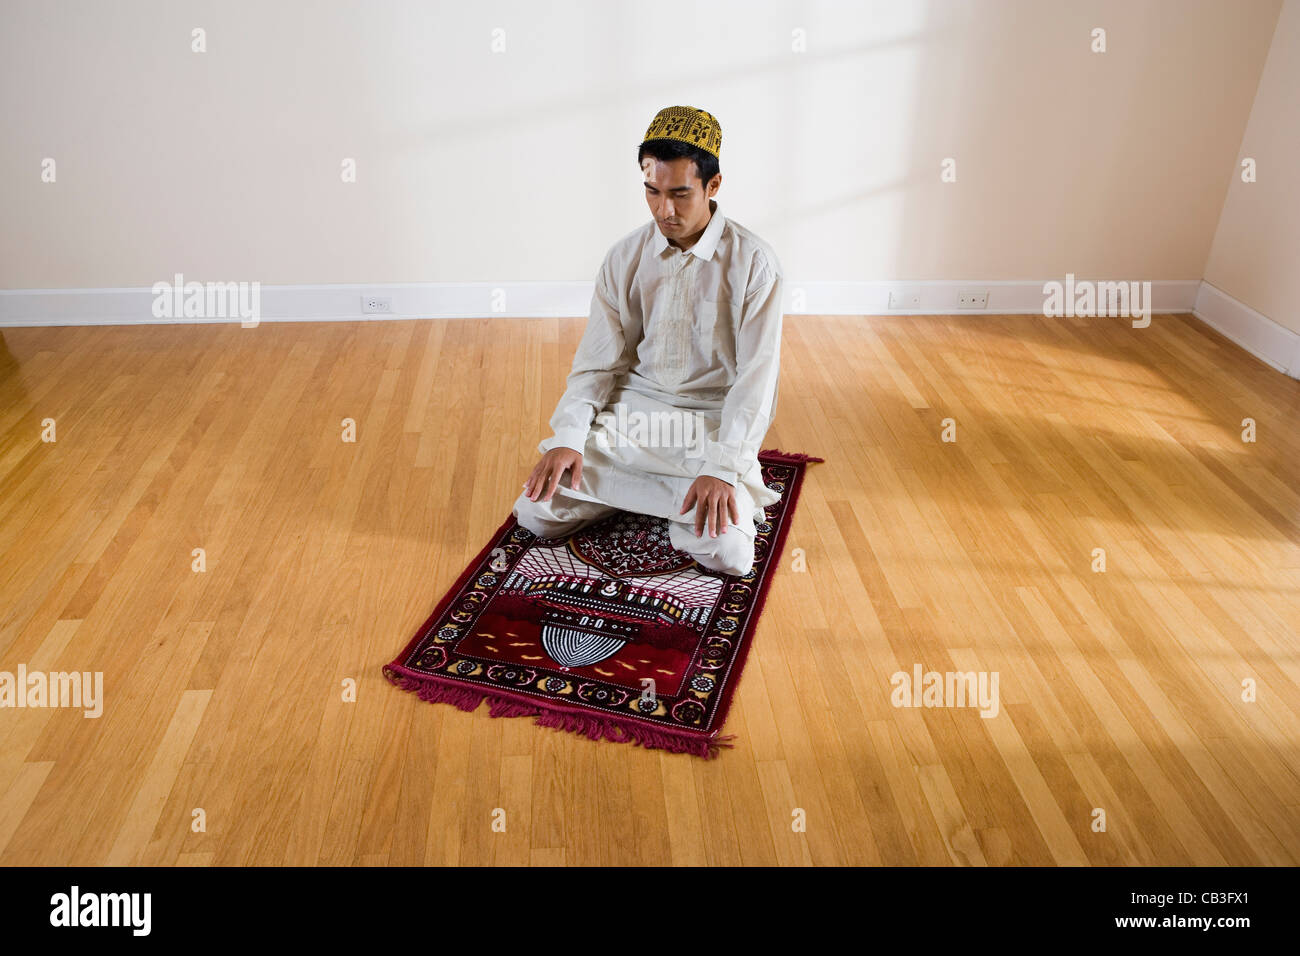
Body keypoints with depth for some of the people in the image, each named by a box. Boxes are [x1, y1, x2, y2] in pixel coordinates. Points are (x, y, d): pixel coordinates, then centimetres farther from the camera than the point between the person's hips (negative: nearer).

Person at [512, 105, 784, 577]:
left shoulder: (753, 263, -10)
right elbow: (597, 361, 3)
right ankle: (678, 490, 6)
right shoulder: (624, 258, 1)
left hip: (715, 423, -3)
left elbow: (757, 378, -13)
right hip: (631, 414, 3)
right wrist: (567, 437, -12)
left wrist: (722, 469, -23)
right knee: (536, 511, -12)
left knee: (727, 553, -24)